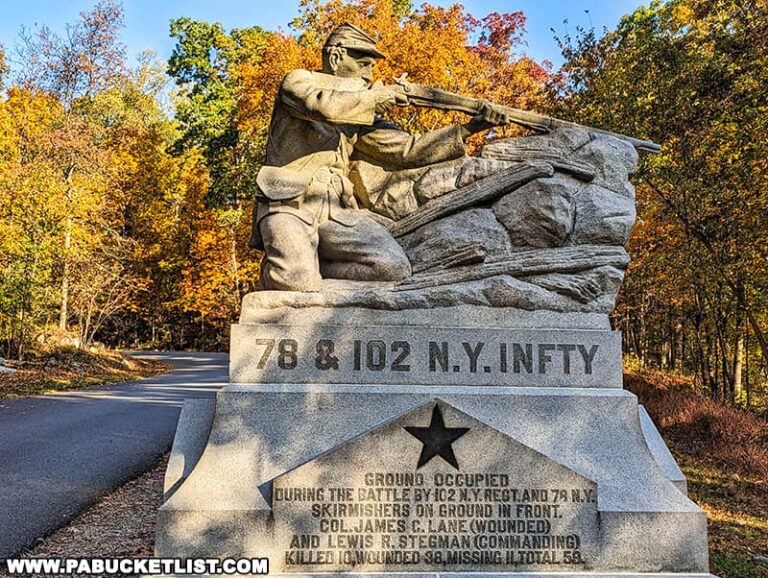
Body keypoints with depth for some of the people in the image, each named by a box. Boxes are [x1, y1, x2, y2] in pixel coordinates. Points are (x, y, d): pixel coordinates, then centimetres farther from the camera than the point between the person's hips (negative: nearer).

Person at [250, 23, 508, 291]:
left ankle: (309, 266, -2)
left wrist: (470, 127, 10)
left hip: (335, 209, 5)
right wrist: (373, 97, -4)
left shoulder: (360, 115, 20)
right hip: (288, 203, -5)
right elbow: (323, 105, -20)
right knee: (297, 283, -32)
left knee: (395, 267, -19)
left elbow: (407, 150, 15)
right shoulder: (298, 80, 5)